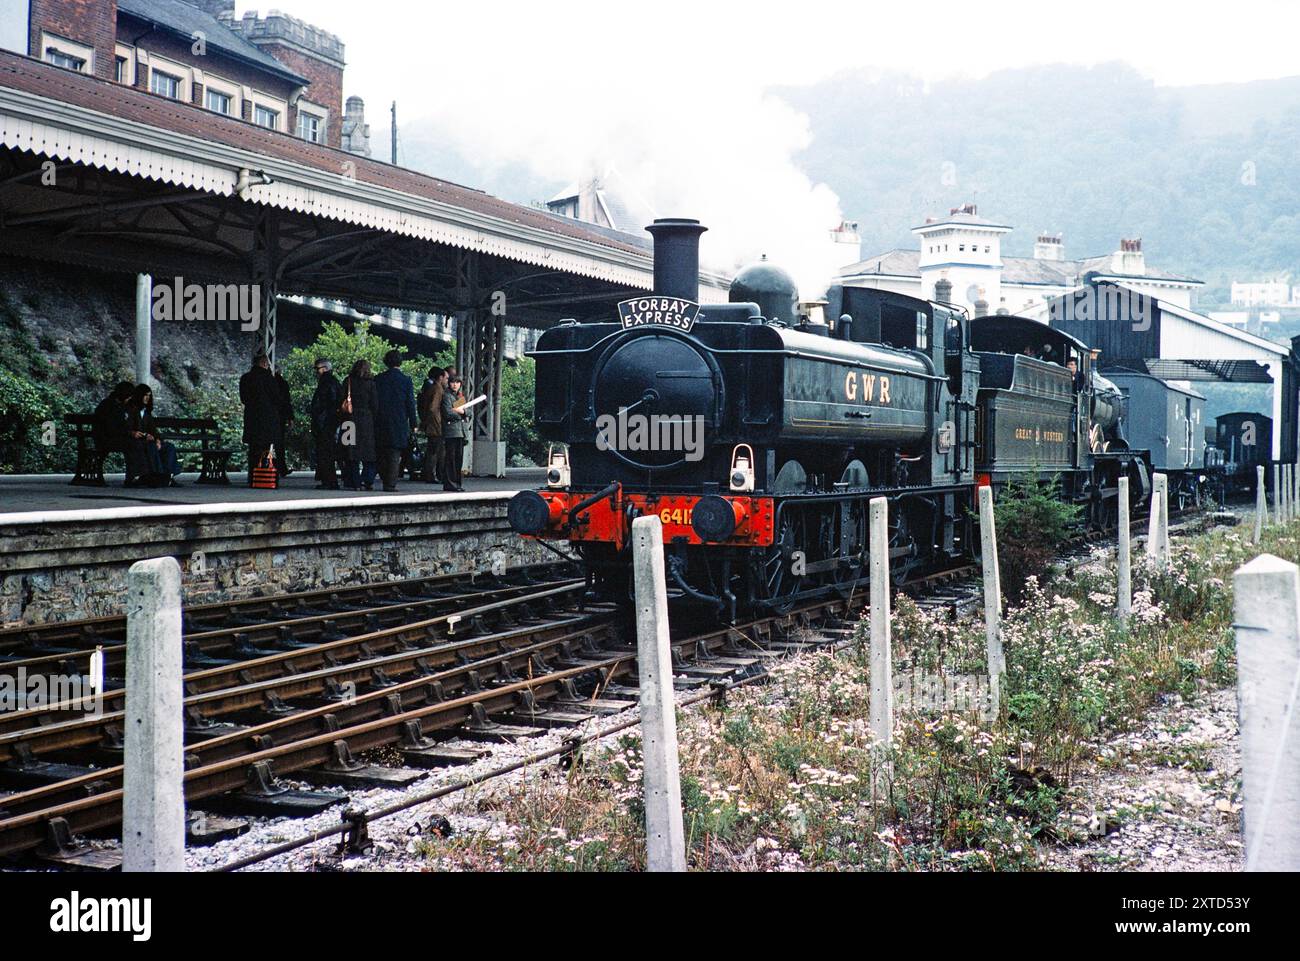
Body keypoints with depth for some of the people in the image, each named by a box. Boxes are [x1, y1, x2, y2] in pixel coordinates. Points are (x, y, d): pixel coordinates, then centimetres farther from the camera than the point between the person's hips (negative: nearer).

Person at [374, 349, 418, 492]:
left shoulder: (378, 379, 1)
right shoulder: (406, 380, -5)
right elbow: (410, 403, -4)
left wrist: (374, 420, 10)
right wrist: (413, 422, 3)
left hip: (381, 423, 2)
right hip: (399, 423, -2)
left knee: (382, 455, 13)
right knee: (395, 455, -1)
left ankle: (386, 481, 15)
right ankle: (391, 483, -6)